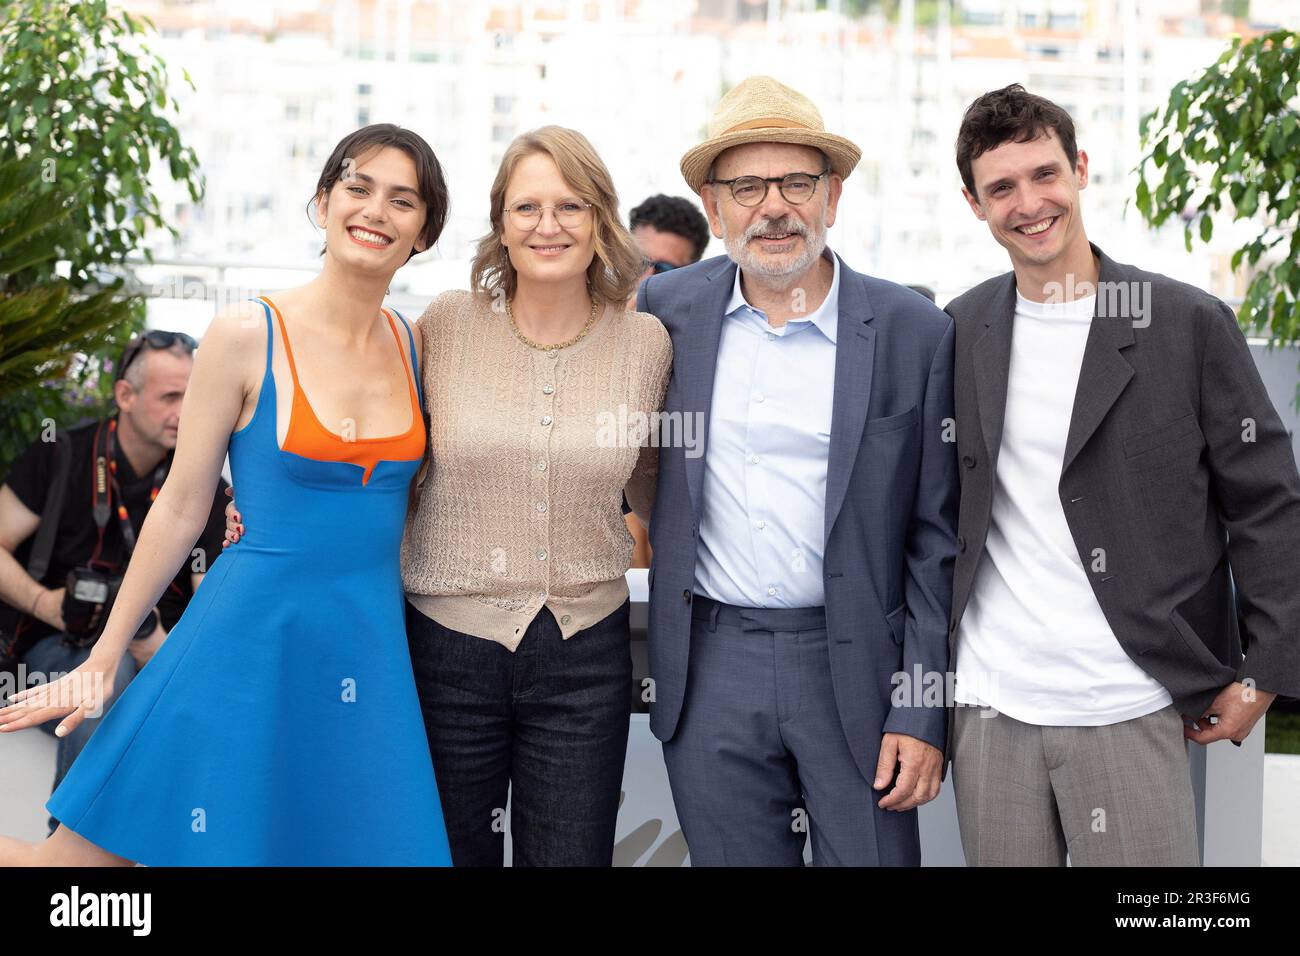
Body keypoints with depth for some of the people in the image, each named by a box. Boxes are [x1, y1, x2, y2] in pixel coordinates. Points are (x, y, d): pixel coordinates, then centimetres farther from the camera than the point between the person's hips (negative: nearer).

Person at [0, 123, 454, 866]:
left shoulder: (415, 346, 6)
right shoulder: (249, 336, -7)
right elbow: (181, 508, -2)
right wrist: (103, 660, 1)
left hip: (370, 656, 5)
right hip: (252, 639, -4)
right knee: (88, 854, -2)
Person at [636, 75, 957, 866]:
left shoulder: (915, 332, -3)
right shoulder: (666, 310, 3)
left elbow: (937, 539, -2)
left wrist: (921, 715, -6)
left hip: (854, 667, -2)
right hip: (710, 673, 2)